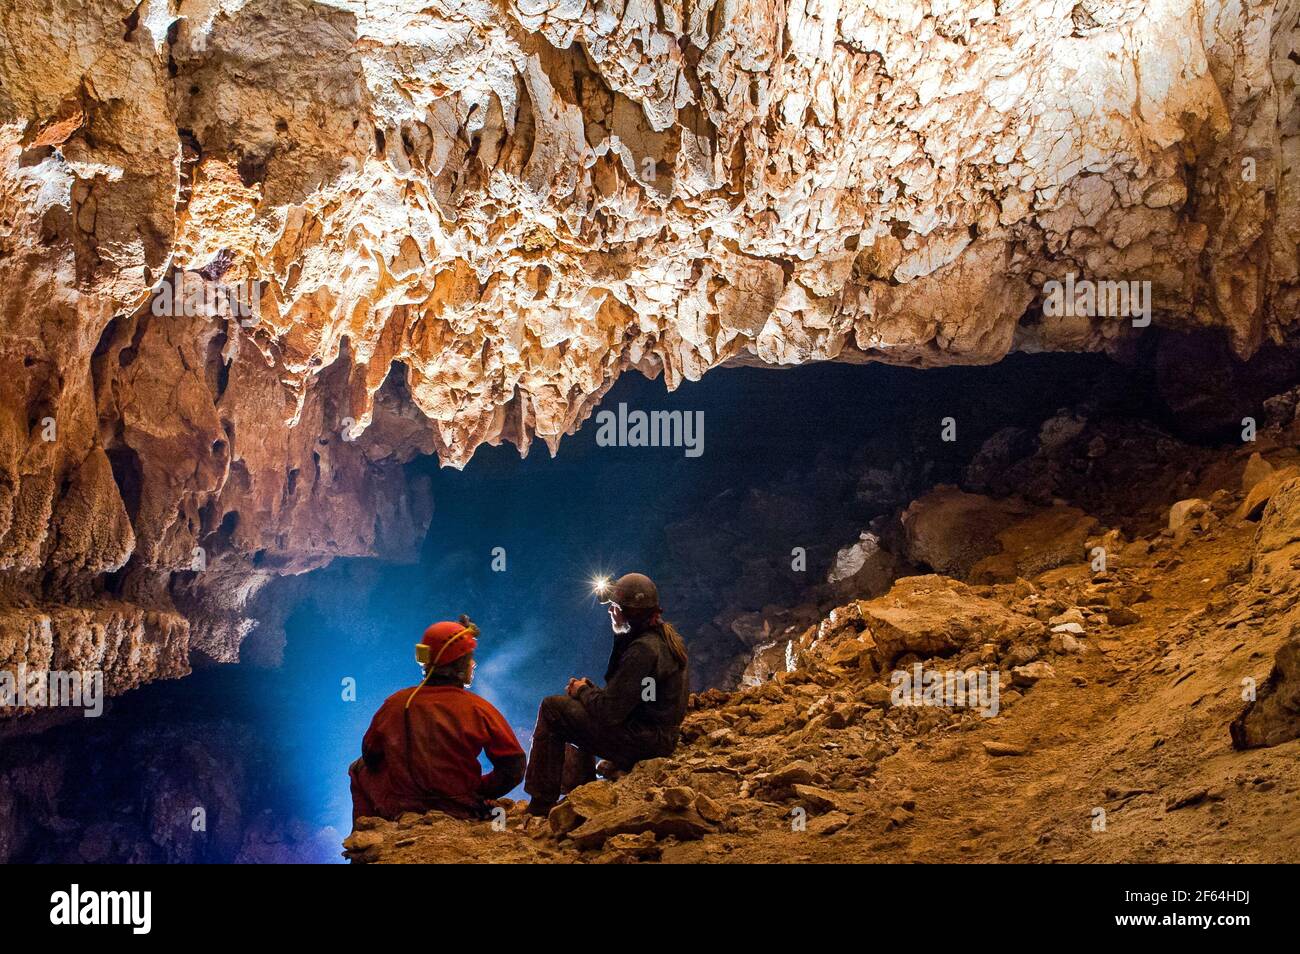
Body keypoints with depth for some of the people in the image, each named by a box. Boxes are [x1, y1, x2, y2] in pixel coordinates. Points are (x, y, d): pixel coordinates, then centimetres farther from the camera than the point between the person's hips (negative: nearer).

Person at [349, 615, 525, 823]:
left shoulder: (394, 704, -7)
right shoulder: (480, 710, -12)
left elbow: (371, 756, 6)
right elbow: (514, 767, -9)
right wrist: (479, 792, 6)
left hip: (398, 811, 0)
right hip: (462, 812, 0)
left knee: (360, 768, 31)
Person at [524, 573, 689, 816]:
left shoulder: (643, 650, -23)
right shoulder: (667, 636, 9)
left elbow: (610, 711, -23)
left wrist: (582, 691, -4)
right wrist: (590, 689, 3)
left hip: (643, 740, -11)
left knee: (552, 708, -9)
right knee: (577, 708, 28)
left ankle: (541, 804, -4)